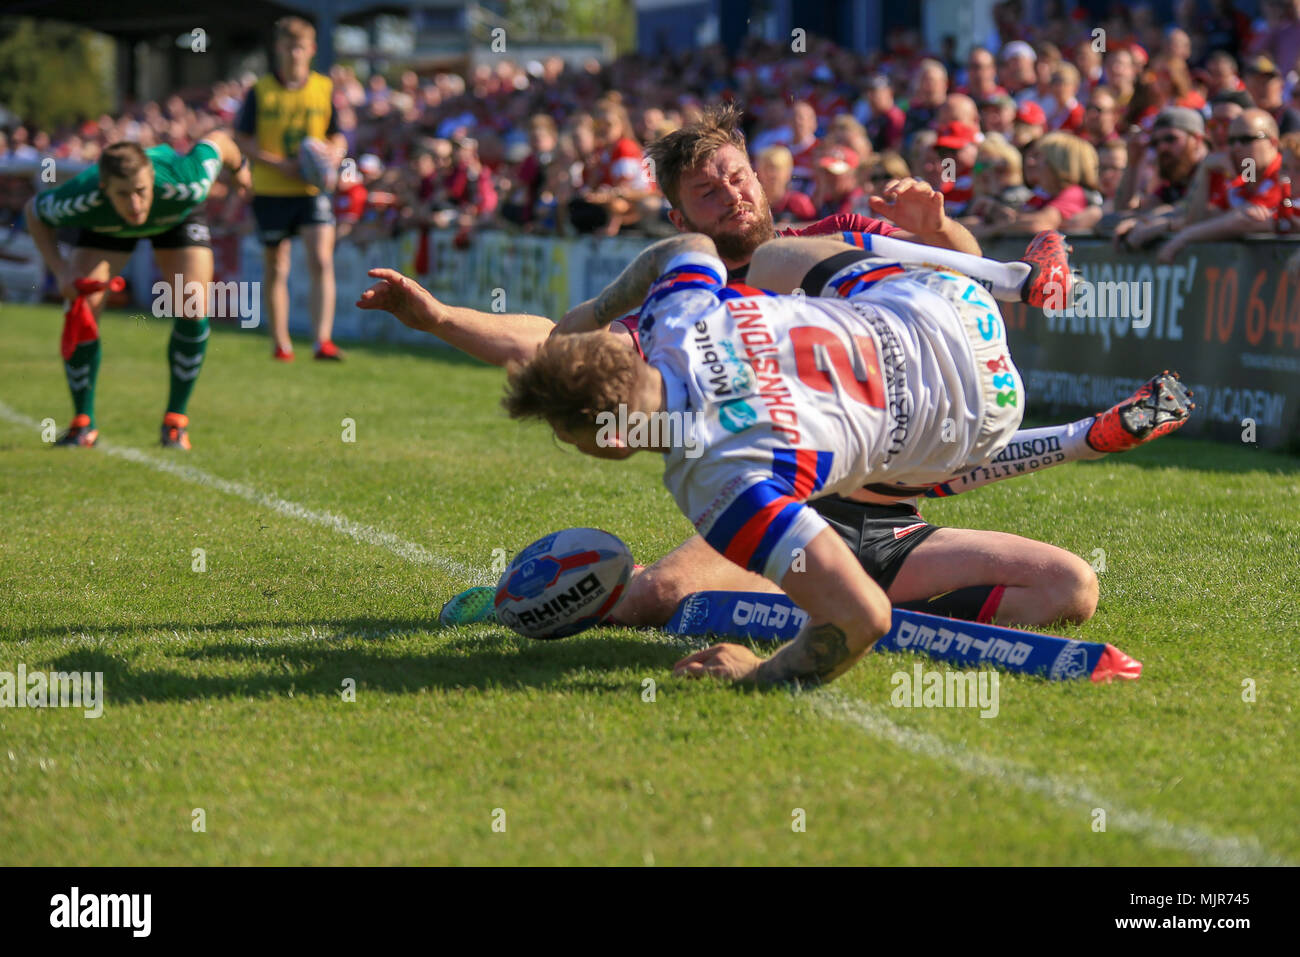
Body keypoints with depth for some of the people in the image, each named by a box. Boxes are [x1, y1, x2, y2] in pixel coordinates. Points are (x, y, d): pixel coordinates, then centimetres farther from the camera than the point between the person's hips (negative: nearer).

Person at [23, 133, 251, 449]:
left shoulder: (185, 184, -45)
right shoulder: (80, 199, -42)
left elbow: (217, 140, -24)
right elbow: (34, 210, -18)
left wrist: (239, 166, -1)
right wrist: (59, 269, -28)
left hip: (178, 218, 0)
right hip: (106, 228, 0)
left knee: (193, 310, -17)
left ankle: (175, 420, 0)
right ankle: (83, 423, 2)